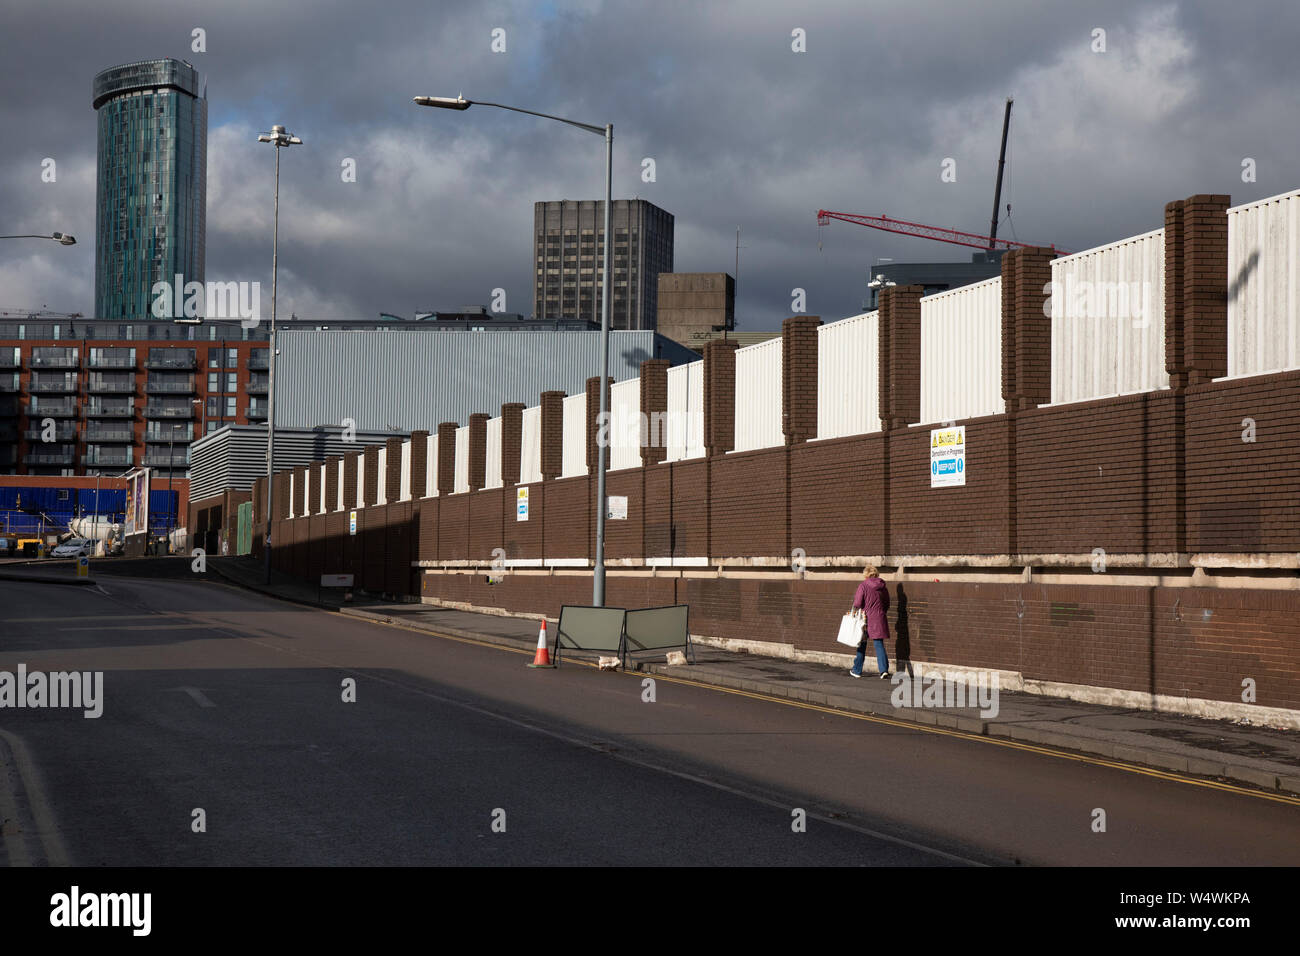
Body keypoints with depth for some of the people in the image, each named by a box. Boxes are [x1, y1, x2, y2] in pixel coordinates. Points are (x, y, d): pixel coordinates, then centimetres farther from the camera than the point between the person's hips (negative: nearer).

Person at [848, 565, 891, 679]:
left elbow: (857, 603, -12)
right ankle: (884, 670, -11)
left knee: (862, 644, 10)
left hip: (867, 618, -3)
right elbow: (887, 605, 11)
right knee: (879, 644, 4)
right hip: (880, 619, 3)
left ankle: (857, 671, 19)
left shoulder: (863, 585, -10)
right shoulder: (883, 587, 5)